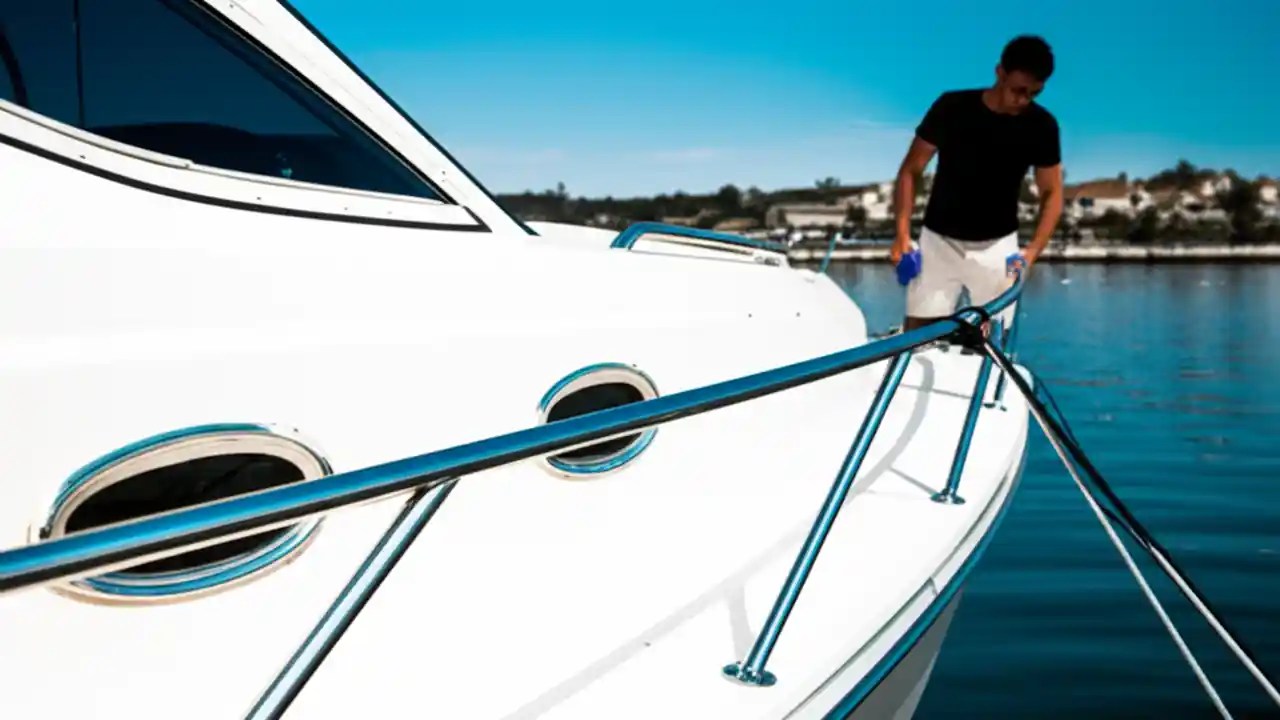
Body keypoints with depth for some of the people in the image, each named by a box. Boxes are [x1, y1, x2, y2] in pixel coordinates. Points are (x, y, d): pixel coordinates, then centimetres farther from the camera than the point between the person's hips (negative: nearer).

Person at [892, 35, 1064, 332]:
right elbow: (910, 171, -5)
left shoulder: (1041, 126, -8)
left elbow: (1052, 193, 0)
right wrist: (902, 233, -16)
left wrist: (1033, 249, -16)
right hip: (939, 240, -1)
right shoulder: (951, 107, -12)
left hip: (997, 246, 1)